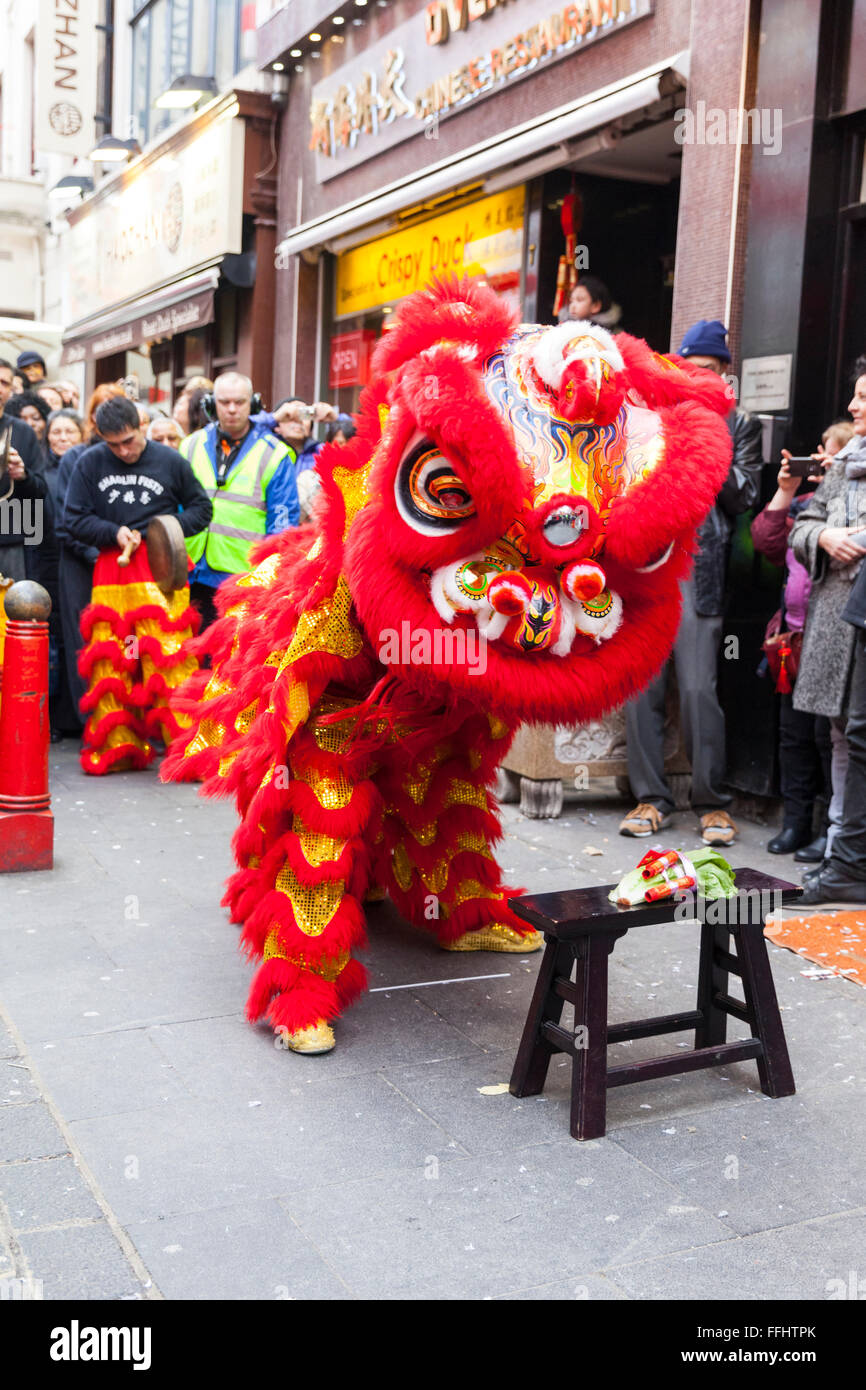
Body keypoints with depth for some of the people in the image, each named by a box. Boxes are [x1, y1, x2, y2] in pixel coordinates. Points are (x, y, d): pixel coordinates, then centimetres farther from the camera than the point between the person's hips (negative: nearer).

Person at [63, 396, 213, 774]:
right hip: (111, 570, 3)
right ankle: (116, 747, 12)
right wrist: (114, 533, -8)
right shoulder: (90, 463, 8)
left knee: (169, 658, -12)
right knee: (108, 663, 1)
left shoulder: (170, 461, 4)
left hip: (161, 571, -2)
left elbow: (201, 508, 13)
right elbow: (73, 519, 8)